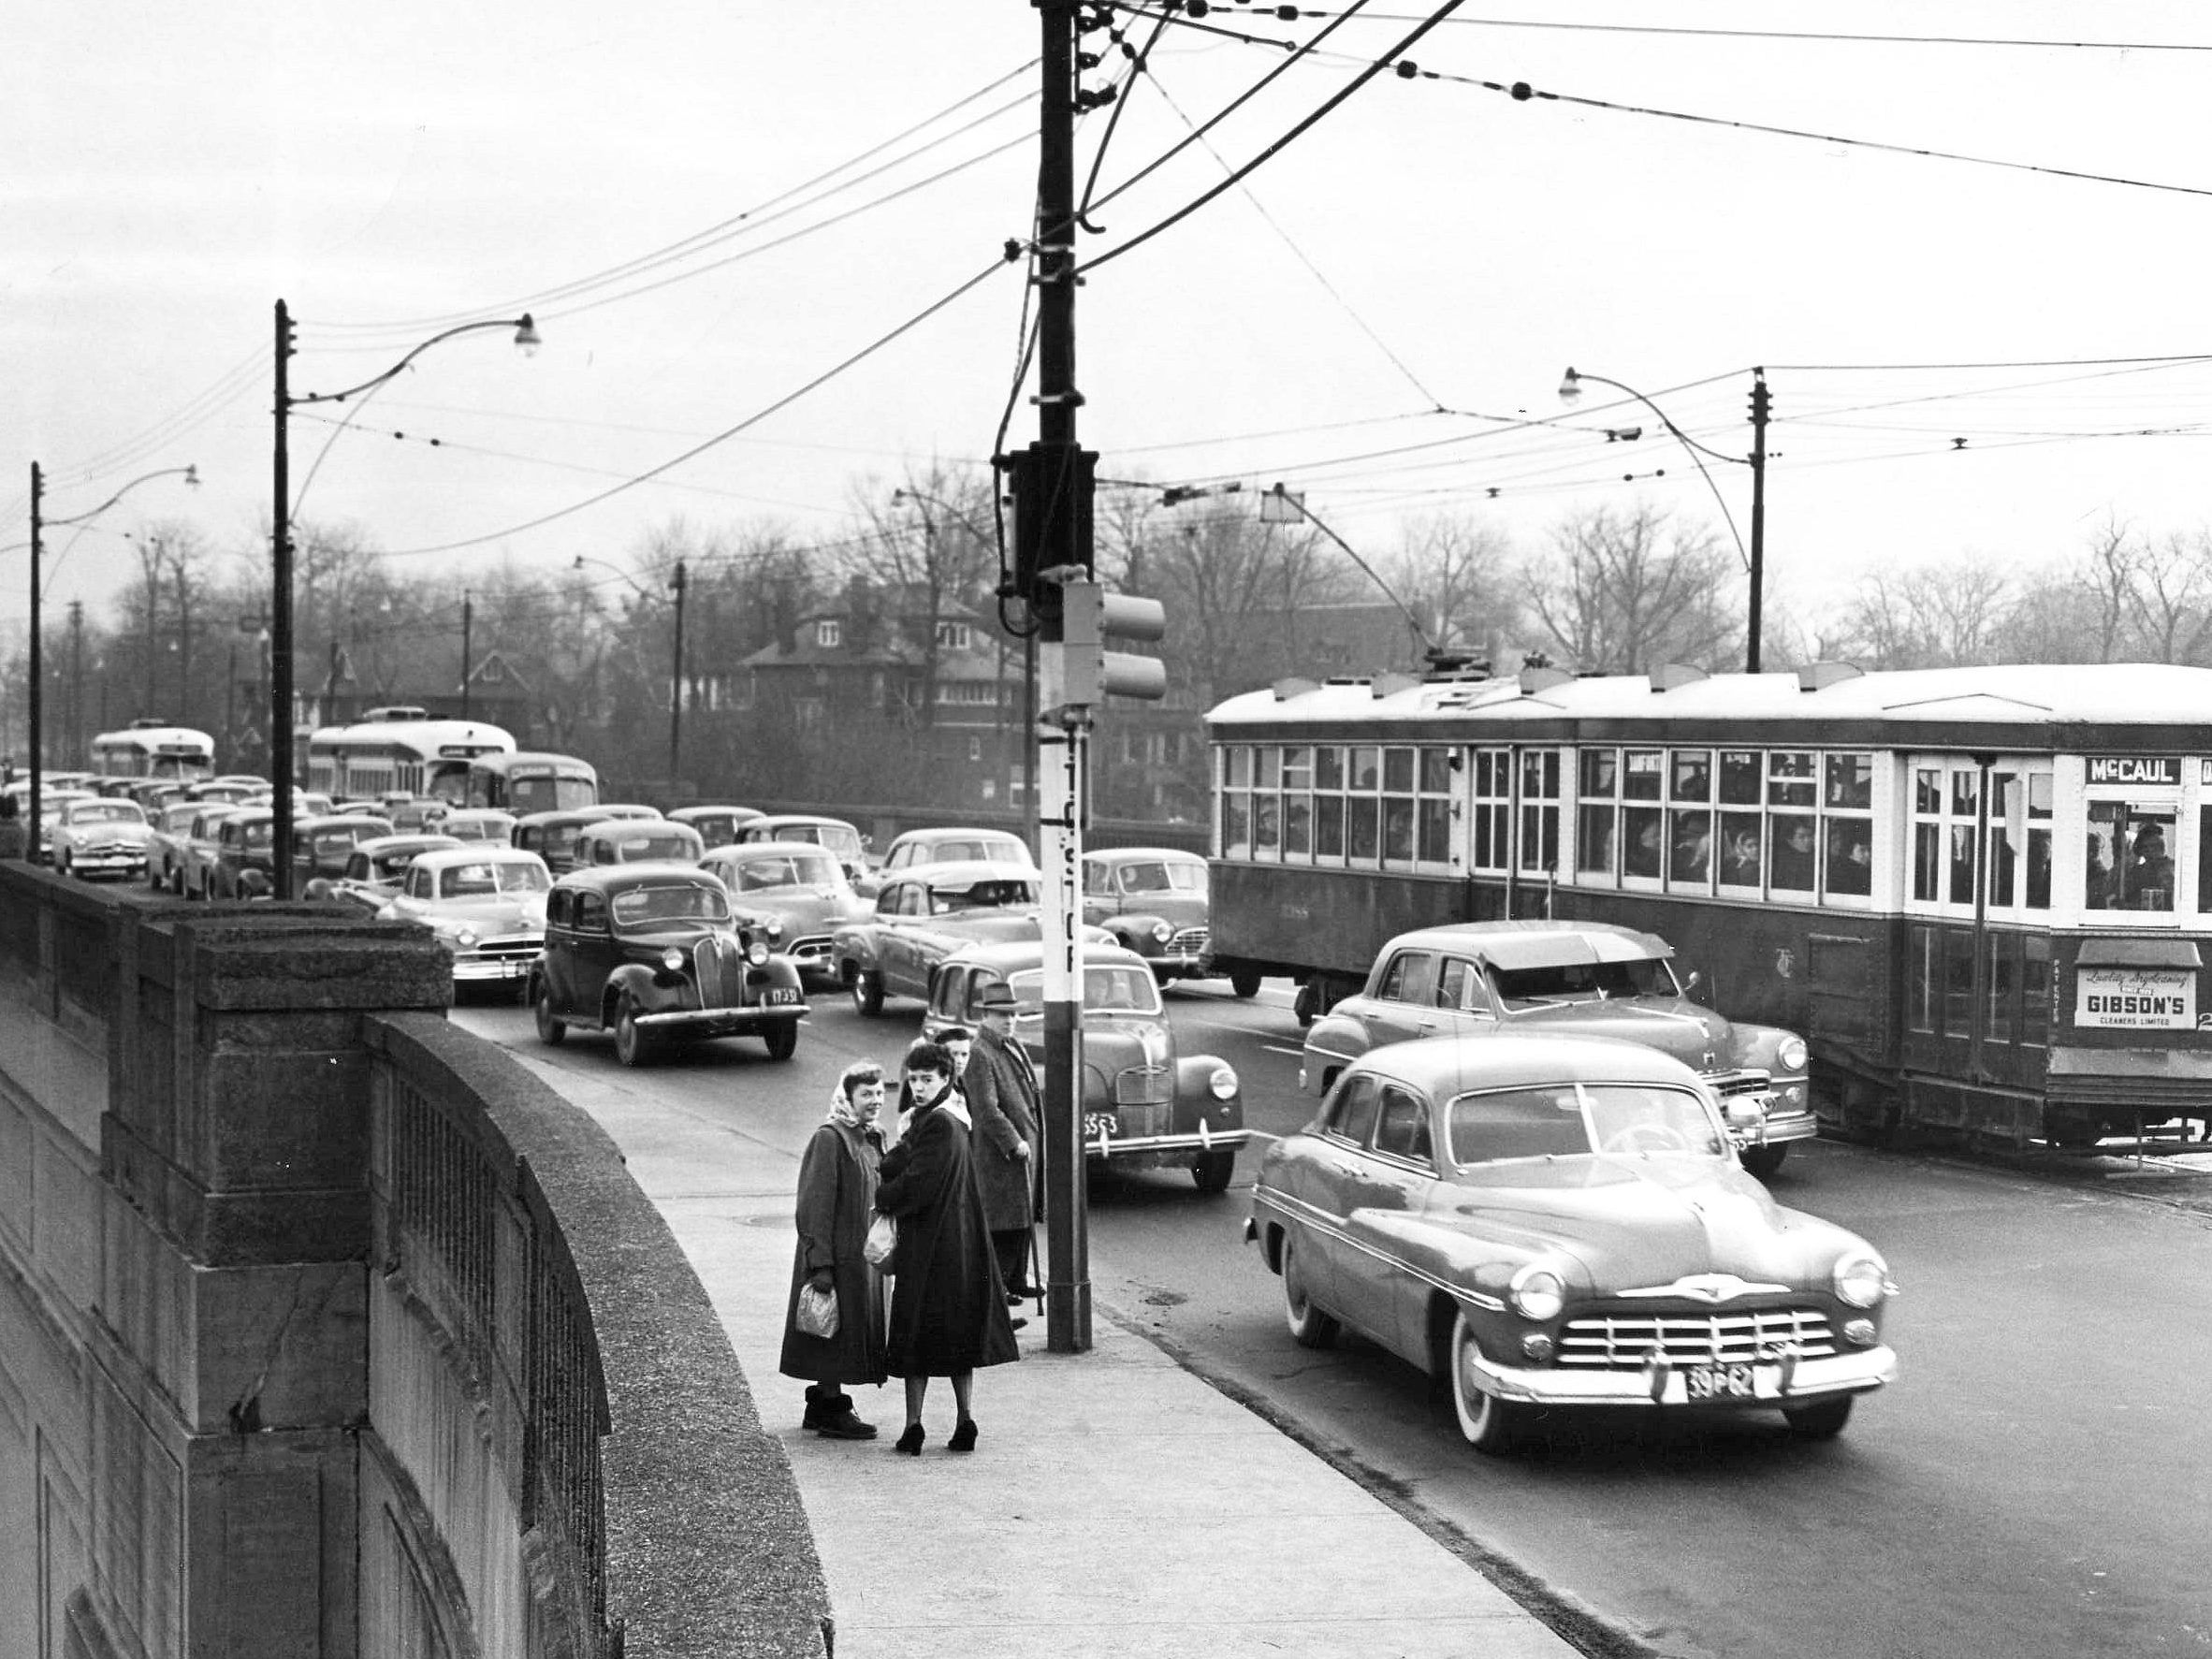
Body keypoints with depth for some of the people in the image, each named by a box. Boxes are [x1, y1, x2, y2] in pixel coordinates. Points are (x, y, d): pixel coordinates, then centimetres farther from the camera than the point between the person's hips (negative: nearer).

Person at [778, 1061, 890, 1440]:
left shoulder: (872, 1140, 12)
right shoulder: (830, 1139, -15)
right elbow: (816, 1205, -19)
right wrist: (821, 1263, -22)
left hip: (864, 1256, 9)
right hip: (838, 1256, -9)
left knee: (854, 1332, 12)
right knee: (836, 1329, -3)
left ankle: (823, 1404, 22)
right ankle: (831, 1409, 5)